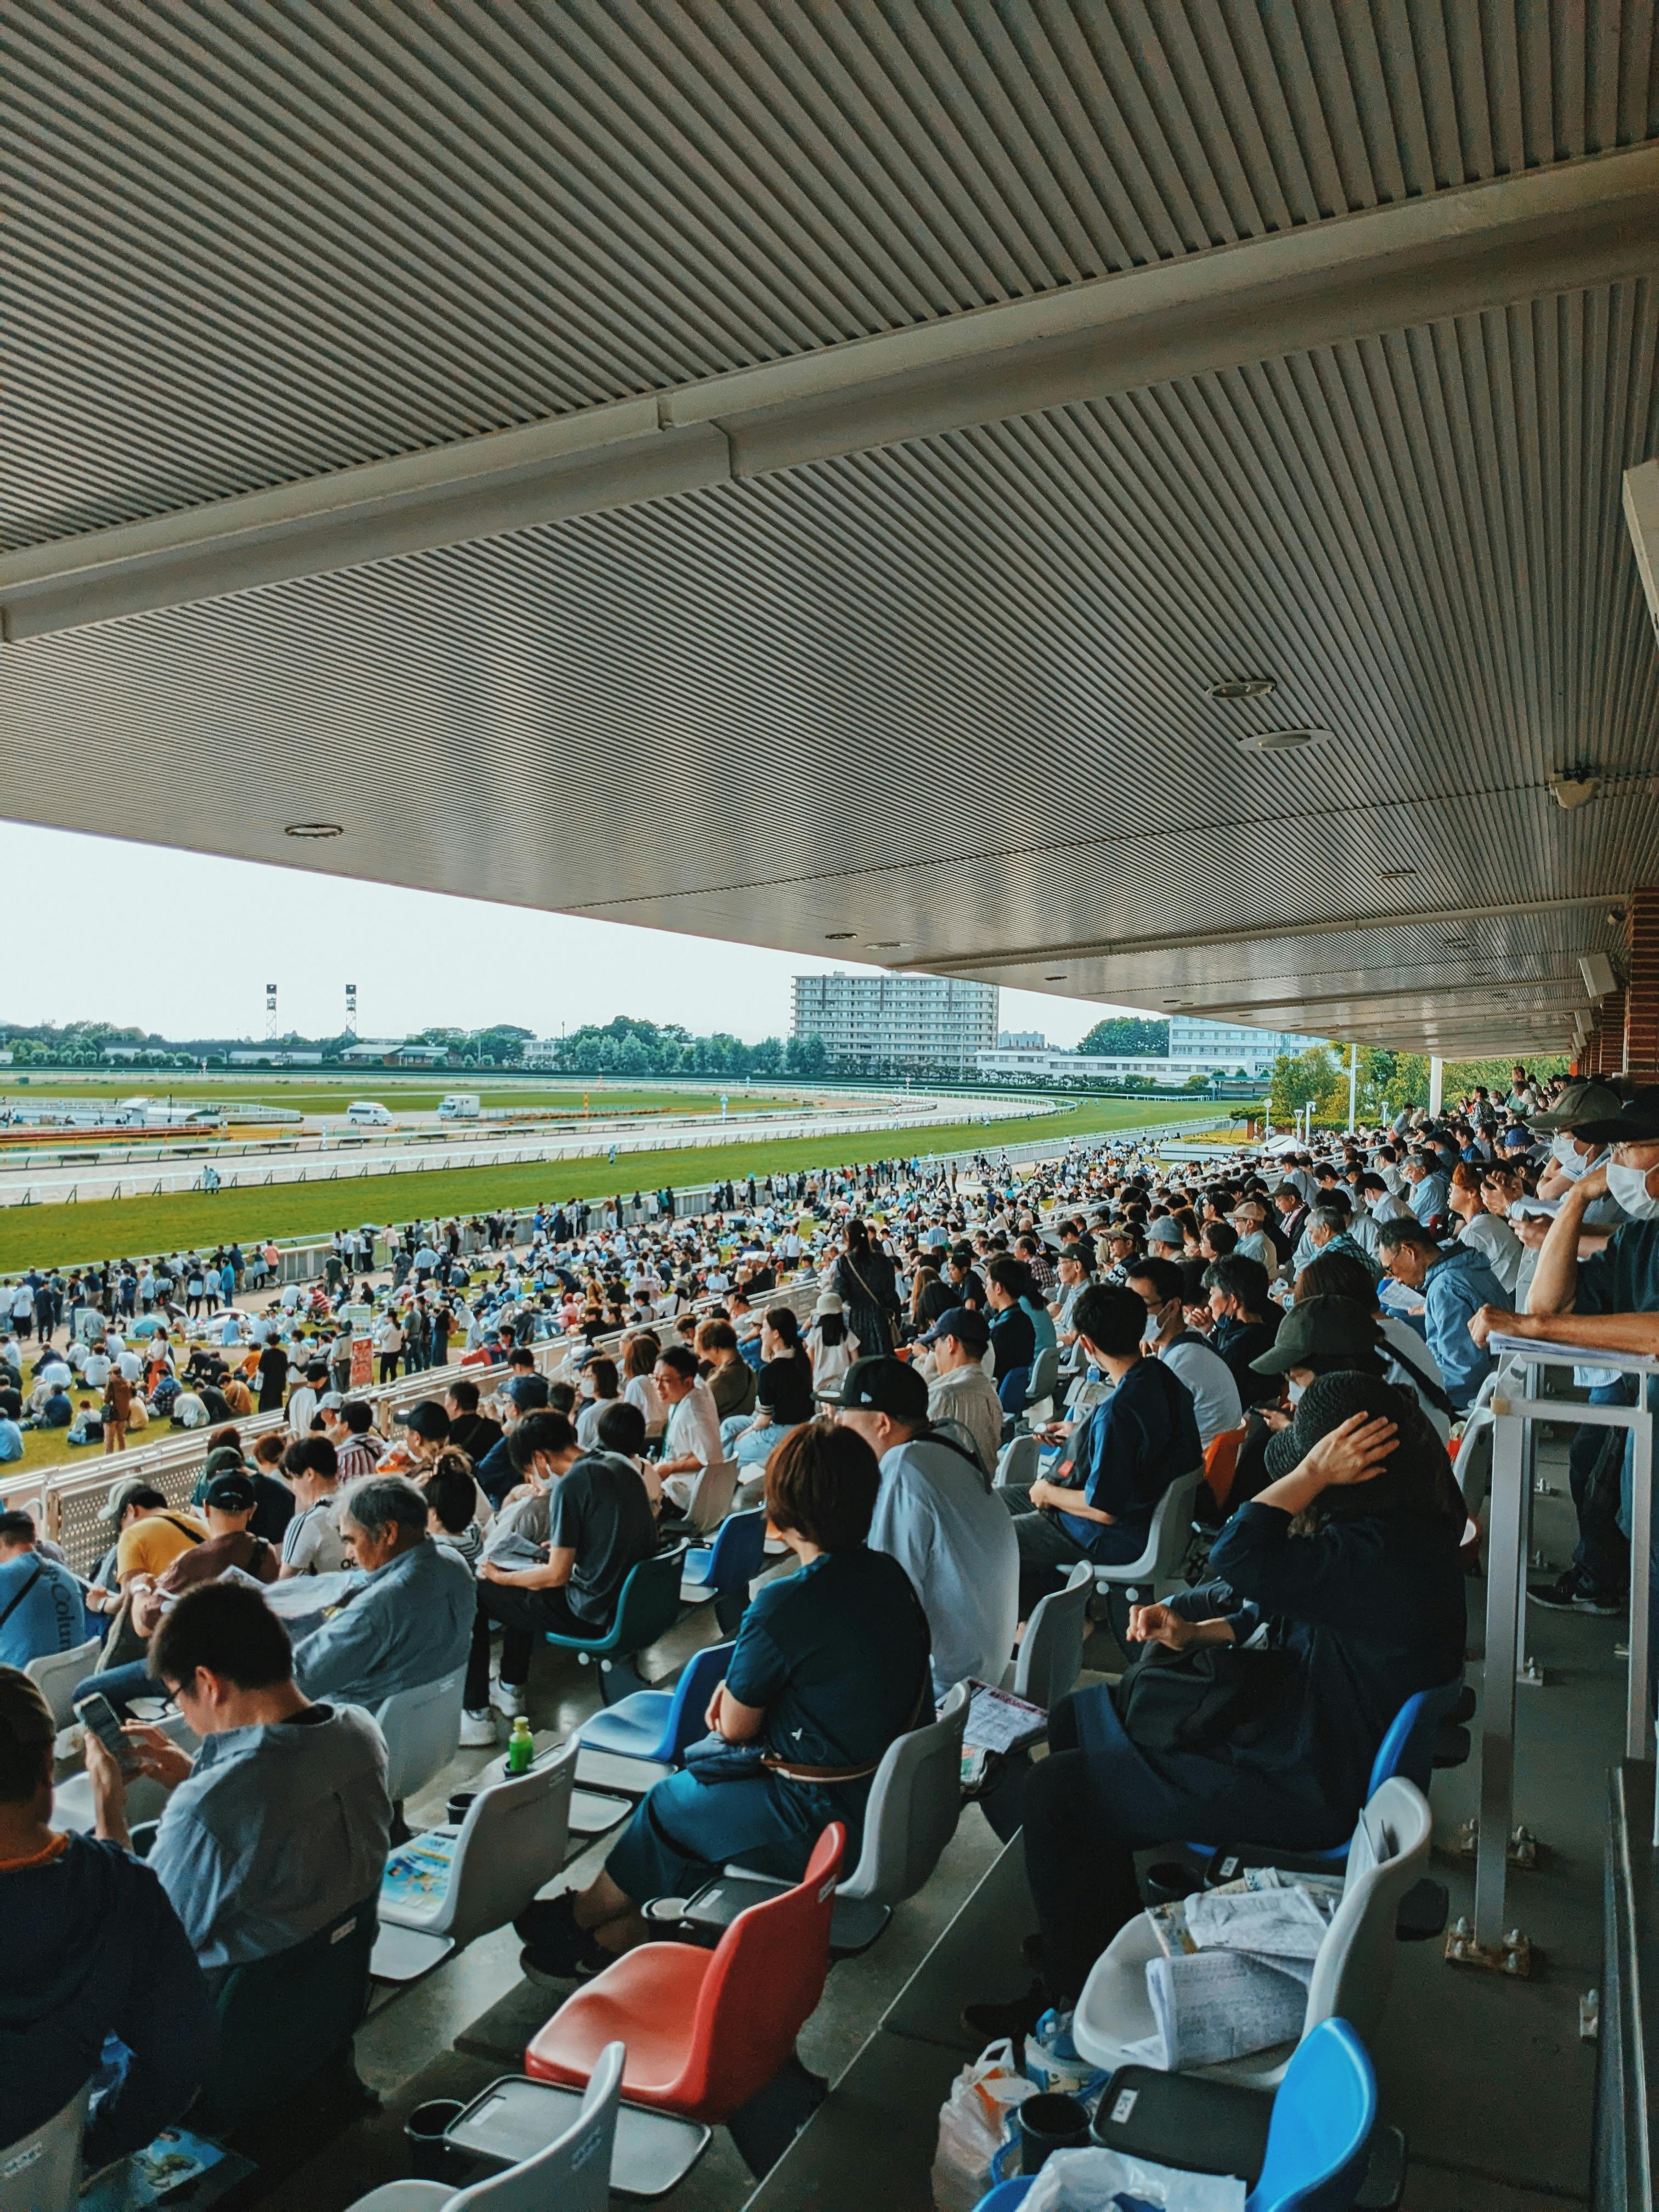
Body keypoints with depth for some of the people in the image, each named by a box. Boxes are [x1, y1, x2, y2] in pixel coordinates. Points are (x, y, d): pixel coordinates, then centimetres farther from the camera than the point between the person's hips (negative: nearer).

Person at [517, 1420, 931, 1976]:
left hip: (827, 1823, -7)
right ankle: (617, 1936, 28)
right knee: (701, 1771, 18)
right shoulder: (889, 1574, -1)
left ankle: (581, 1915, 40)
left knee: (668, 1803, 15)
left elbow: (735, 1726, -11)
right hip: (889, 1798, 7)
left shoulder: (786, 1605, -25)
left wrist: (730, 1699, 10)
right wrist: (738, 1691, 3)